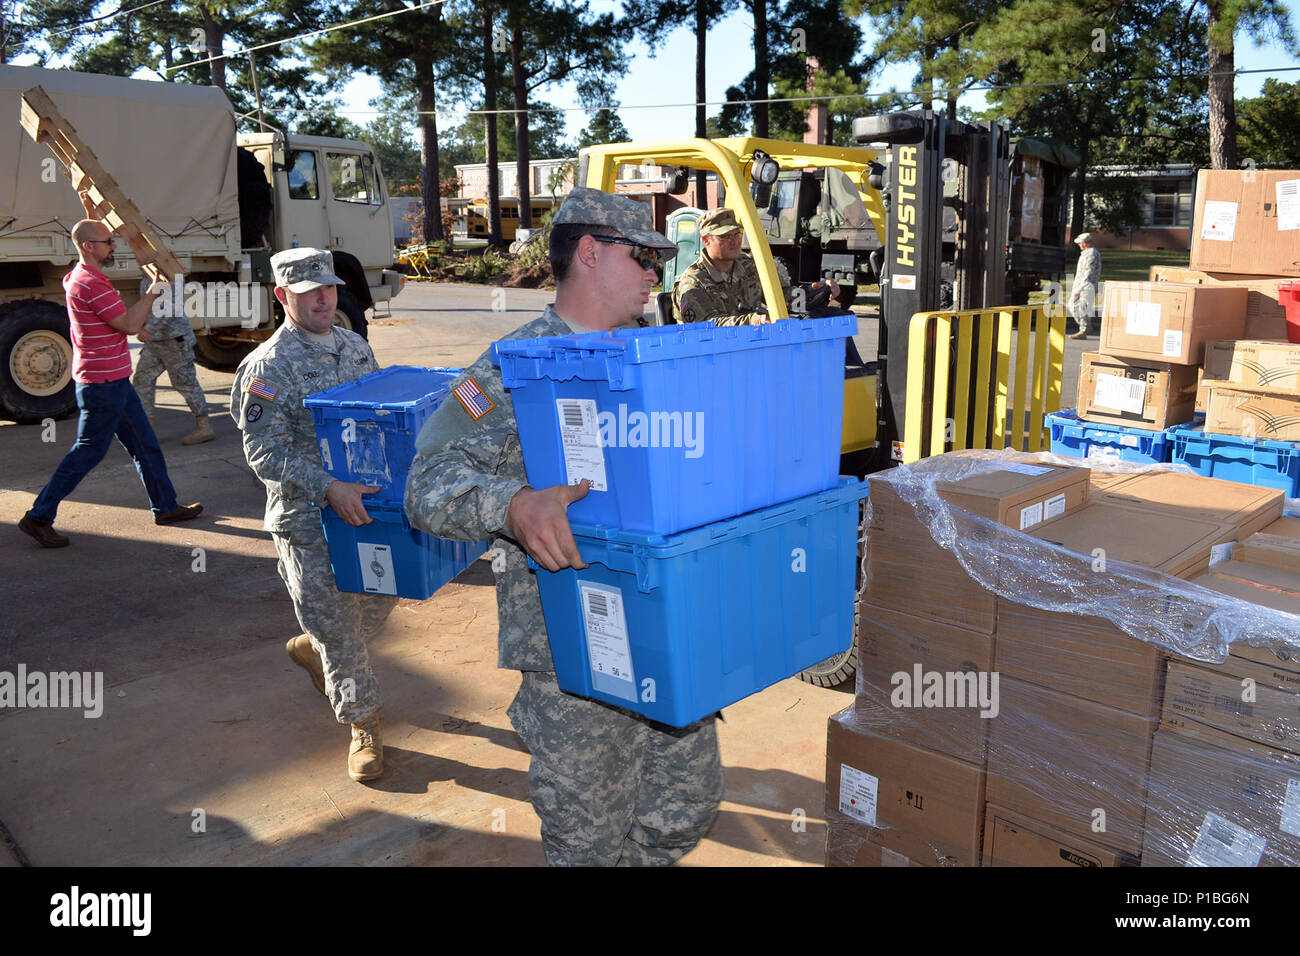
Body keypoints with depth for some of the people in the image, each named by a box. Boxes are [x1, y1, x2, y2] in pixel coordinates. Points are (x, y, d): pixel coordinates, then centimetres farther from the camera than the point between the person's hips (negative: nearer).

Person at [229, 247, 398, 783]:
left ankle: (310, 649, 46)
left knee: (380, 602, 18)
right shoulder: (268, 366, -12)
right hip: (307, 521, -6)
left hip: (365, 504, 7)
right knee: (337, 626, 1)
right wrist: (329, 487, -30)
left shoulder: (356, 347, 9)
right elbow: (264, 451, -18)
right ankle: (363, 727, 17)